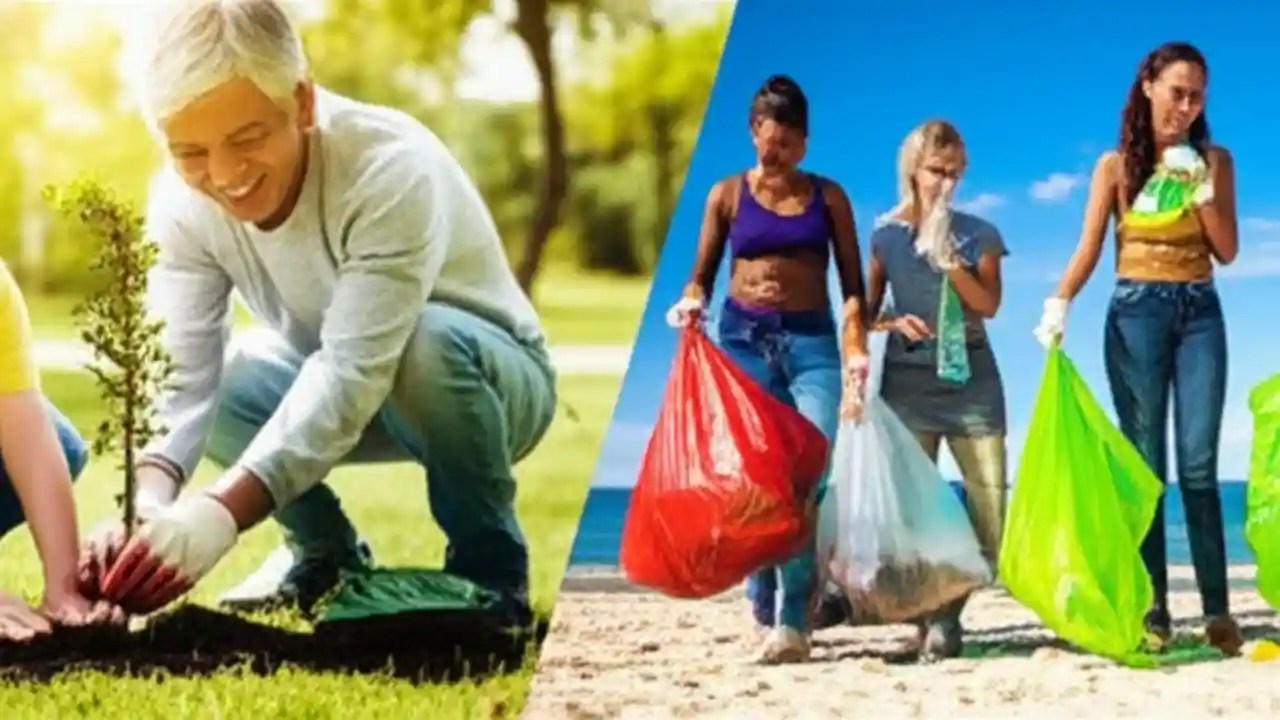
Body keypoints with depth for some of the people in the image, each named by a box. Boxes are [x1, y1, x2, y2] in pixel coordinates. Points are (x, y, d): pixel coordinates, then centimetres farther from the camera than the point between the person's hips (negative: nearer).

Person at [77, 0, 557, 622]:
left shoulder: (391, 171, -35)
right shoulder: (182, 201, -18)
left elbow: (355, 371, -43)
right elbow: (178, 375, -25)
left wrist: (223, 511, -55)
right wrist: (149, 503, -47)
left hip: (490, 380, -5)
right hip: (329, 388, 5)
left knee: (432, 343, -38)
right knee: (225, 385, -22)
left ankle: (488, 567, -13)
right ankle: (326, 555, 5)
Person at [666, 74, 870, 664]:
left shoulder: (827, 196, 8)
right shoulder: (727, 194, 7)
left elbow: (852, 284, 5)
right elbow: (703, 274, 10)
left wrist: (856, 350, -8)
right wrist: (691, 302, -12)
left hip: (812, 340, 0)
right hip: (744, 338, 0)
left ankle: (793, 620, -14)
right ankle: (765, 607, 13)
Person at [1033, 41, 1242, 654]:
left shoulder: (1213, 160, 7)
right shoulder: (1116, 166, 2)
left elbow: (1227, 251, 4)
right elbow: (1088, 250, -4)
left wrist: (1203, 191, -10)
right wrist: (1058, 307, -19)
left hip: (1199, 312, 1)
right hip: (1135, 313, -1)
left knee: (1199, 465, -5)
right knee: (1144, 465, 0)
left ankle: (1217, 609, -6)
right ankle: (1152, 609, 1)